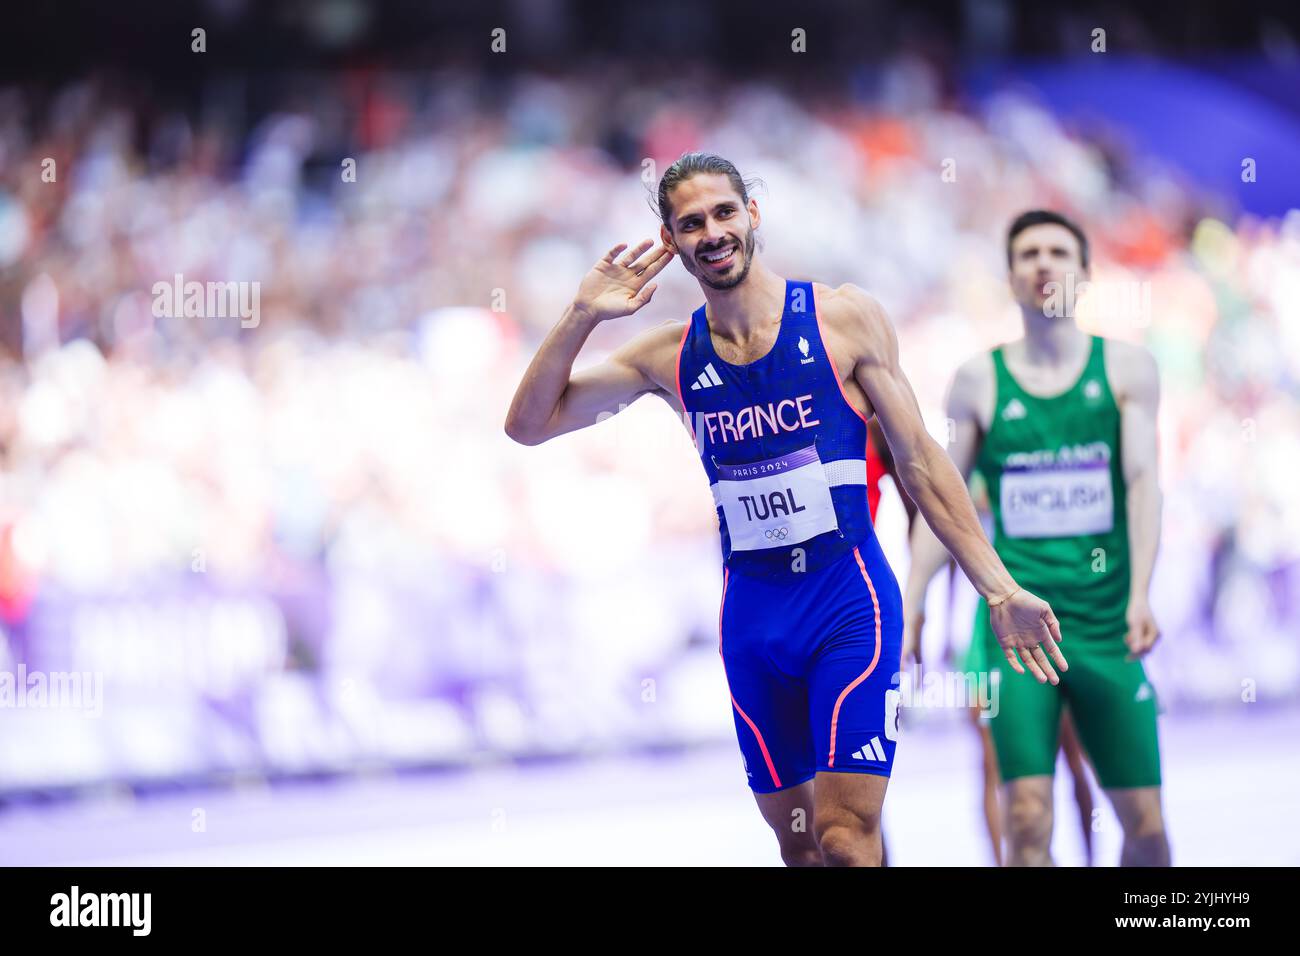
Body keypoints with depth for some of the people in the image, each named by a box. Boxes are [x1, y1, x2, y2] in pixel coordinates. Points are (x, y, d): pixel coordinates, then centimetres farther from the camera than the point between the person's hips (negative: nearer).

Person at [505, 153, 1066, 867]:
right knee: (796, 844, 9)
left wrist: (998, 590, -4)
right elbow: (528, 425, 6)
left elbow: (919, 461, -1)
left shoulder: (843, 319, -3)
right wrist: (582, 315, -7)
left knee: (844, 838, -15)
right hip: (750, 614, 4)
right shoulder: (670, 356, 4)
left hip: (849, 600, -4)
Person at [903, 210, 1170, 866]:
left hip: (1107, 624, 1)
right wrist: (910, 607, 1)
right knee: (1027, 818, -14)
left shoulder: (1126, 369, 5)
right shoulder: (979, 380, 6)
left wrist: (1140, 596, -17)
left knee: (1144, 821, 2)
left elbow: (1143, 482, -4)